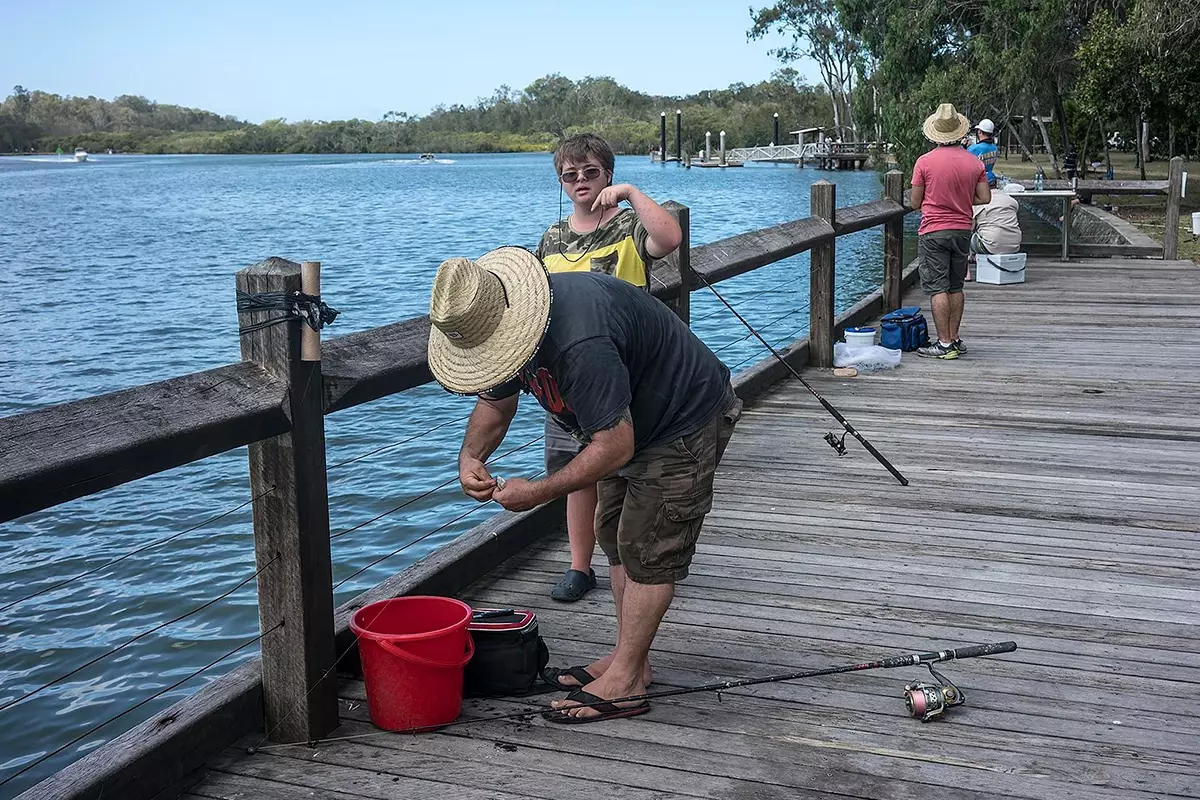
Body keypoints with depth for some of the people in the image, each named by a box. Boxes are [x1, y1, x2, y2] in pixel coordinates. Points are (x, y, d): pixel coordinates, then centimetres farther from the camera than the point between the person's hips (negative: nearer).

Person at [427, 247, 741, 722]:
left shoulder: (580, 342, -40)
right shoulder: (497, 321, -8)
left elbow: (615, 447, -36)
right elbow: (496, 403, 7)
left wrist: (539, 493, -28)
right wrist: (470, 456, -12)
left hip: (686, 422, -10)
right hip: (633, 422, 10)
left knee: (648, 547, -8)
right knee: (616, 536, 13)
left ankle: (624, 682, -1)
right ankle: (630, 660, 22)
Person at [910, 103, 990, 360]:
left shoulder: (925, 161, -9)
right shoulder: (975, 163, 1)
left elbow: (915, 203, -5)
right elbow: (985, 198, 2)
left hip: (933, 231, -4)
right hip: (963, 230, 4)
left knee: (938, 288, -4)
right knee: (956, 287, 14)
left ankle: (944, 343, -6)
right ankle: (954, 340, 17)